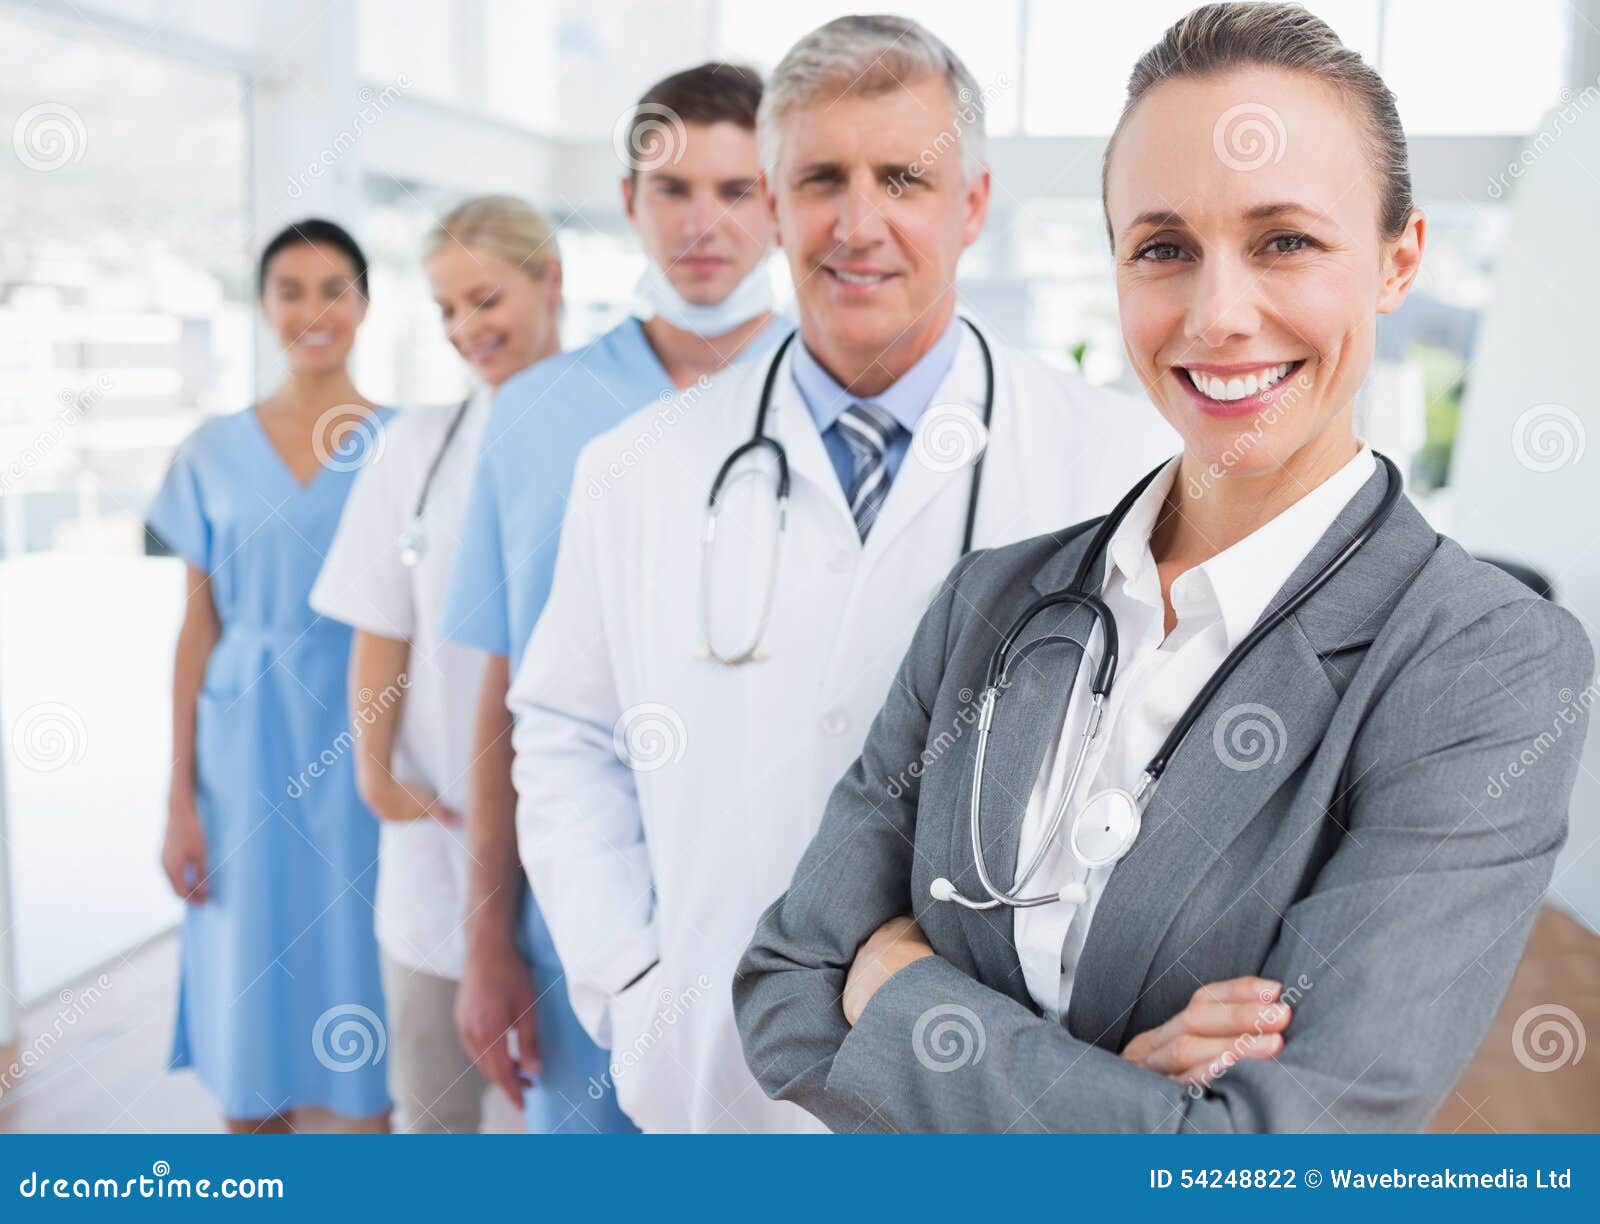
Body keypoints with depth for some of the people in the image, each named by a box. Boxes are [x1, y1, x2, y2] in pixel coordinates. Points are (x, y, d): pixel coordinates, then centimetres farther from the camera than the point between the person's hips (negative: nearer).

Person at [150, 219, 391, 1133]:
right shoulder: (213, 454, 6)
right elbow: (199, 631, 6)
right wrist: (181, 801, 3)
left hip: (366, 748, -1)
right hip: (249, 754, 2)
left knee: (365, 1006, 5)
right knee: (250, 1018, 7)